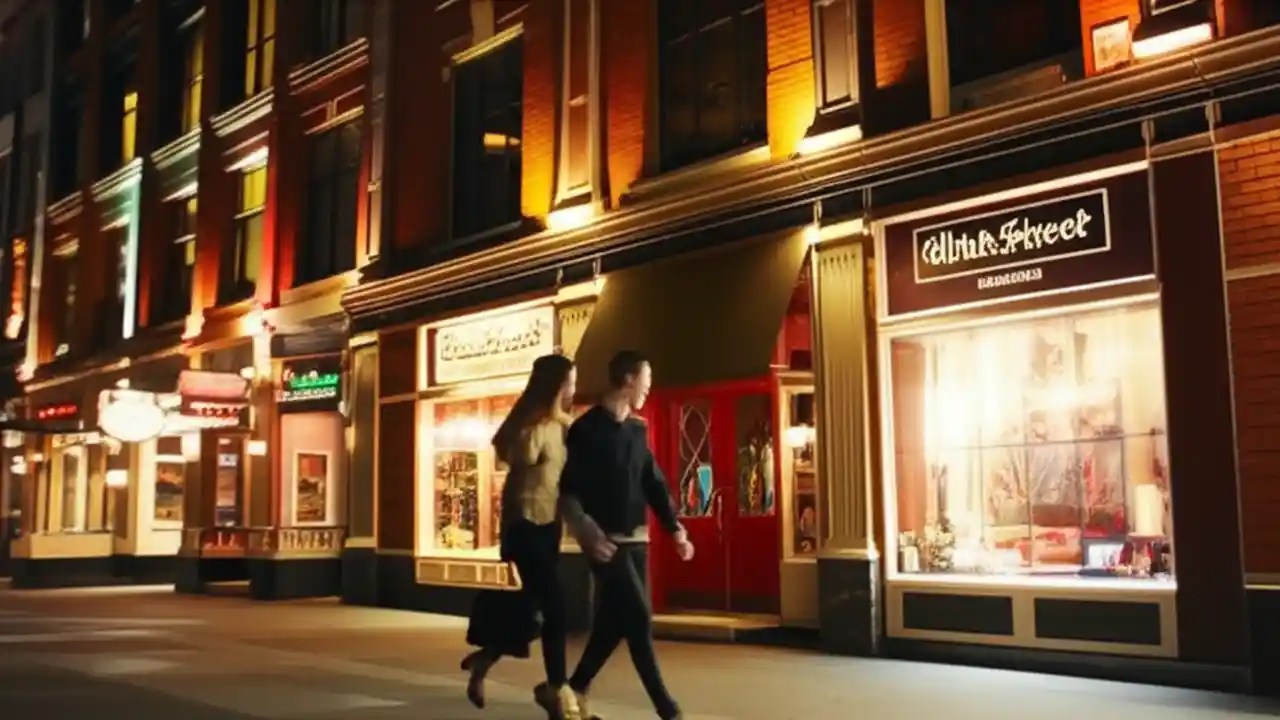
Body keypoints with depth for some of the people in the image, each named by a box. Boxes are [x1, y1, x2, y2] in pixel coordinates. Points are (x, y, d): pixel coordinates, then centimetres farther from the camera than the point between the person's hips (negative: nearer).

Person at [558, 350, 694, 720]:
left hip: (636, 539, 7)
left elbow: (654, 483, 14)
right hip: (606, 540, -7)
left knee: (614, 621, 9)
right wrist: (589, 532, -22)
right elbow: (567, 490, -12)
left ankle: (576, 689, 25)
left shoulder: (637, 429, 11)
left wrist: (676, 530, 7)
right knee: (638, 619, -8)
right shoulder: (587, 429, -10)